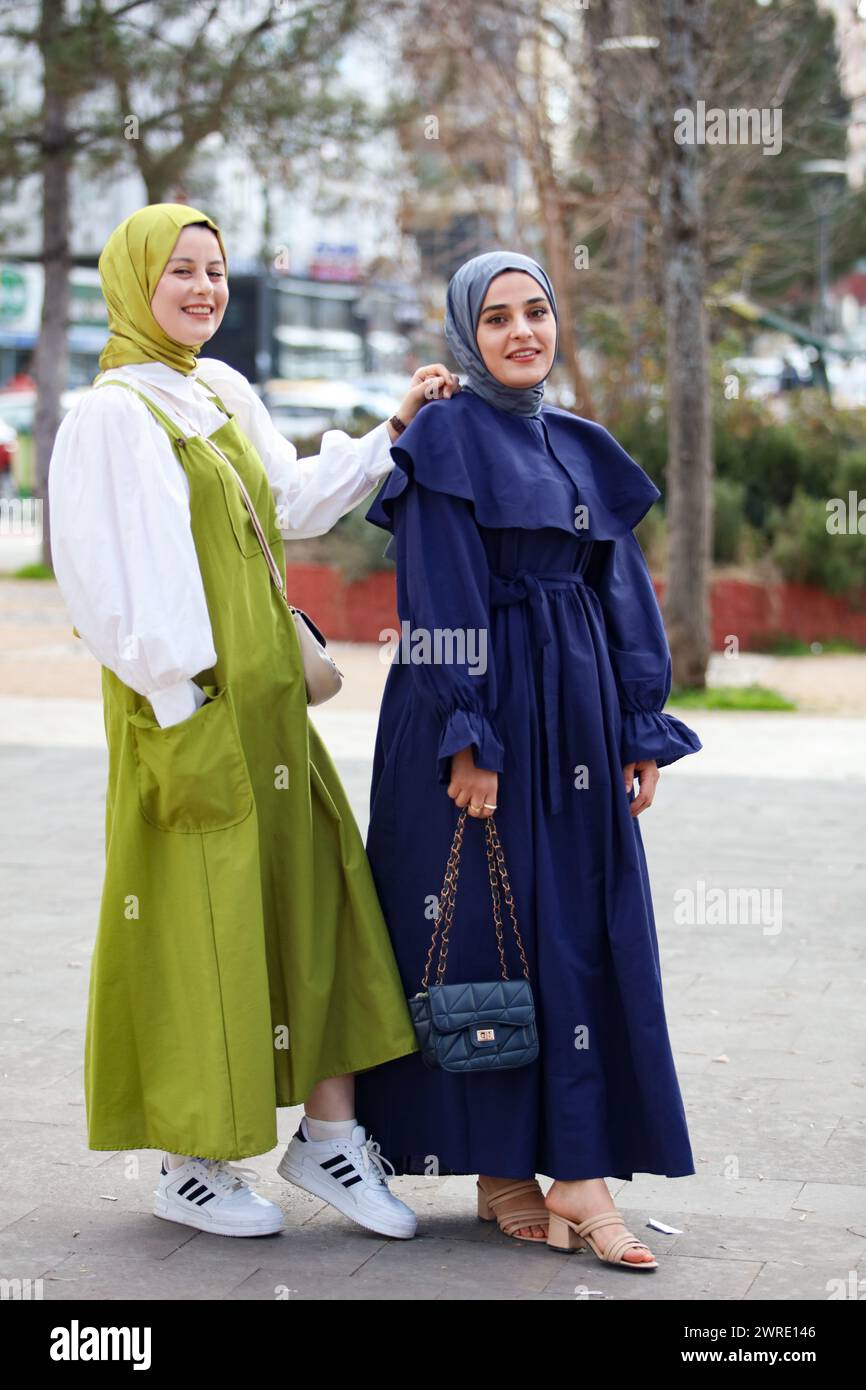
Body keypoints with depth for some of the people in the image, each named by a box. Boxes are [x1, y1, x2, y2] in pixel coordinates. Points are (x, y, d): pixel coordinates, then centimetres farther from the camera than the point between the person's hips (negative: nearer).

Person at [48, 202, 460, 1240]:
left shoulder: (223, 393, 14)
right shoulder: (113, 414, -11)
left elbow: (293, 503, 21)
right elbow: (117, 577, -15)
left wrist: (393, 433, 15)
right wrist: (175, 706, -19)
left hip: (264, 697, 8)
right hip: (186, 701, -8)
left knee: (316, 893, 7)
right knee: (199, 916, -1)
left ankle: (326, 1129, 17)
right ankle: (188, 1164, 12)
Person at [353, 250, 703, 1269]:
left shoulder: (578, 449, 16)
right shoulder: (445, 438, -4)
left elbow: (620, 591, 14)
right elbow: (442, 599, -12)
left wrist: (642, 729, 7)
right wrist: (468, 738, -18)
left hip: (578, 711, 7)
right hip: (481, 708, -7)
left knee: (582, 936, 3)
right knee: (487, 930, -3)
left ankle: (574, 1167, 7)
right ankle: (500, 1171, 5)